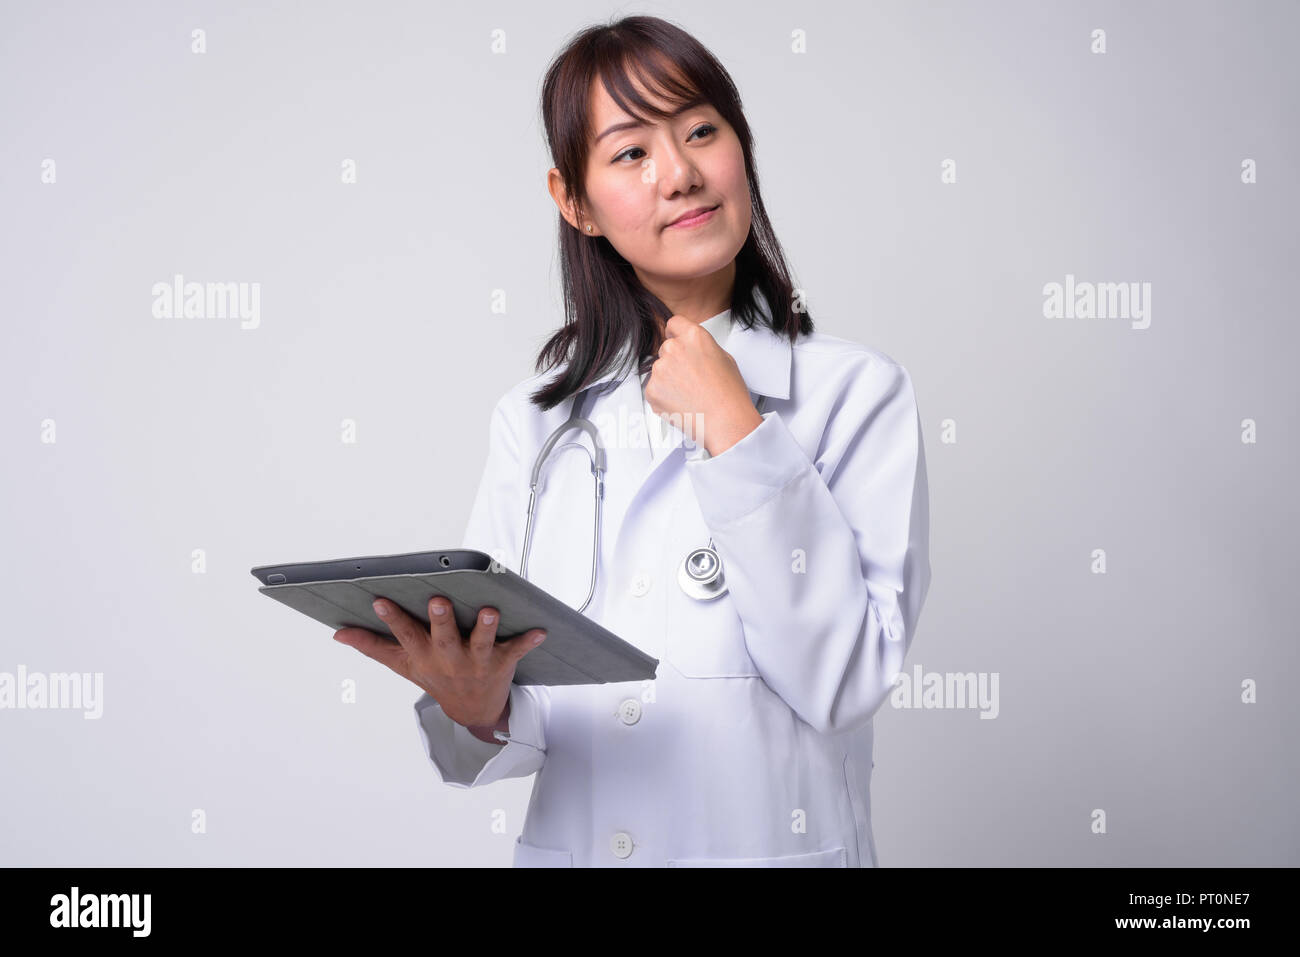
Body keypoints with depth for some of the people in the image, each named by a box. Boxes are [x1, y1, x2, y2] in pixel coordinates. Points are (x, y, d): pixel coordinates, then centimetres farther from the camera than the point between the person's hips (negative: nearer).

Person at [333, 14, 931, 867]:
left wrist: (738, 436, -17)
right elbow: (515, 720, 1)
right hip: (567, 845, 3)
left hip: (773, 844, -2)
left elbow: (846, 680, -16)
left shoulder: (857, 391, -7)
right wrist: (471, 708, -20)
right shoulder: (532, 420, 1)